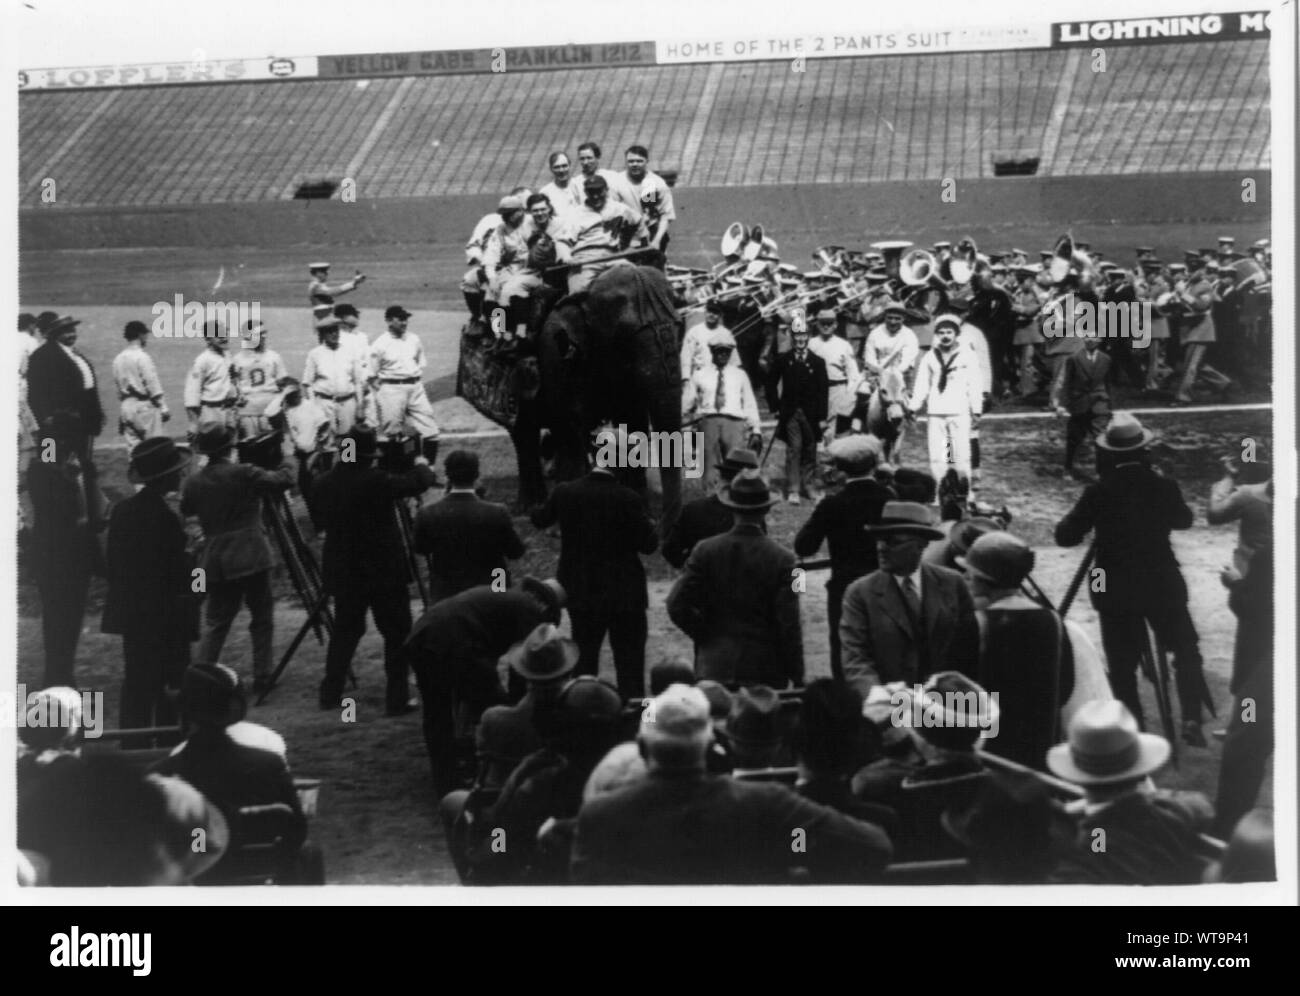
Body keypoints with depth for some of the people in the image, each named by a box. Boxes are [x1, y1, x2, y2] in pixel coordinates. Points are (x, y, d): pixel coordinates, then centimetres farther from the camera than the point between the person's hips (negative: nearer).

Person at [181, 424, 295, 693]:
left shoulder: (194, 482, 4)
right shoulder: (244, 474, -9)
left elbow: (185, 510, 19)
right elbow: (283, 481, -9)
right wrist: (285, 465, 11)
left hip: (215, 562, 4)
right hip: (251, 559, -4)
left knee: (215, 623, 10)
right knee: (262, 619, 7)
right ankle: (262, 677, 6)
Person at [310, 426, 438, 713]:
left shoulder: (324, 484, -2)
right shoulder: (375, 482, -19)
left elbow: (318, 521, 12)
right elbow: (416, 484, -10)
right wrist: (422, 466, 11)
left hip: (343, 573, 6)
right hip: (383, 571, -6)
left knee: (345, 630, 19)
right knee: (397, 634, 5)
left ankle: (330, 694, 22)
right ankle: (396, 699, 3)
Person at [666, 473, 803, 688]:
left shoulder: (705, 551, -3)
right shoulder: (781, 558, -7)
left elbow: (677, 606, -5)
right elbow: (789, 624, -7)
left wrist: (707, 637, 9)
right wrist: (797, 678, 1)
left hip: (714, 668, 1)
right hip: (765, 670, -1)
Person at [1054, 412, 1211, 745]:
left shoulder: (1098, 492, -11)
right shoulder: (1163, 486, -7)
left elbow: (1065, 536, -8)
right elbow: (1184, 520, 12)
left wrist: (1087, 518, 10)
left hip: (1116, 592, -1)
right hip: (1162, 586, 1)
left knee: (1122, 665, 7)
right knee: (1186, 650, 15)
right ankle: (1192, 721, 5)